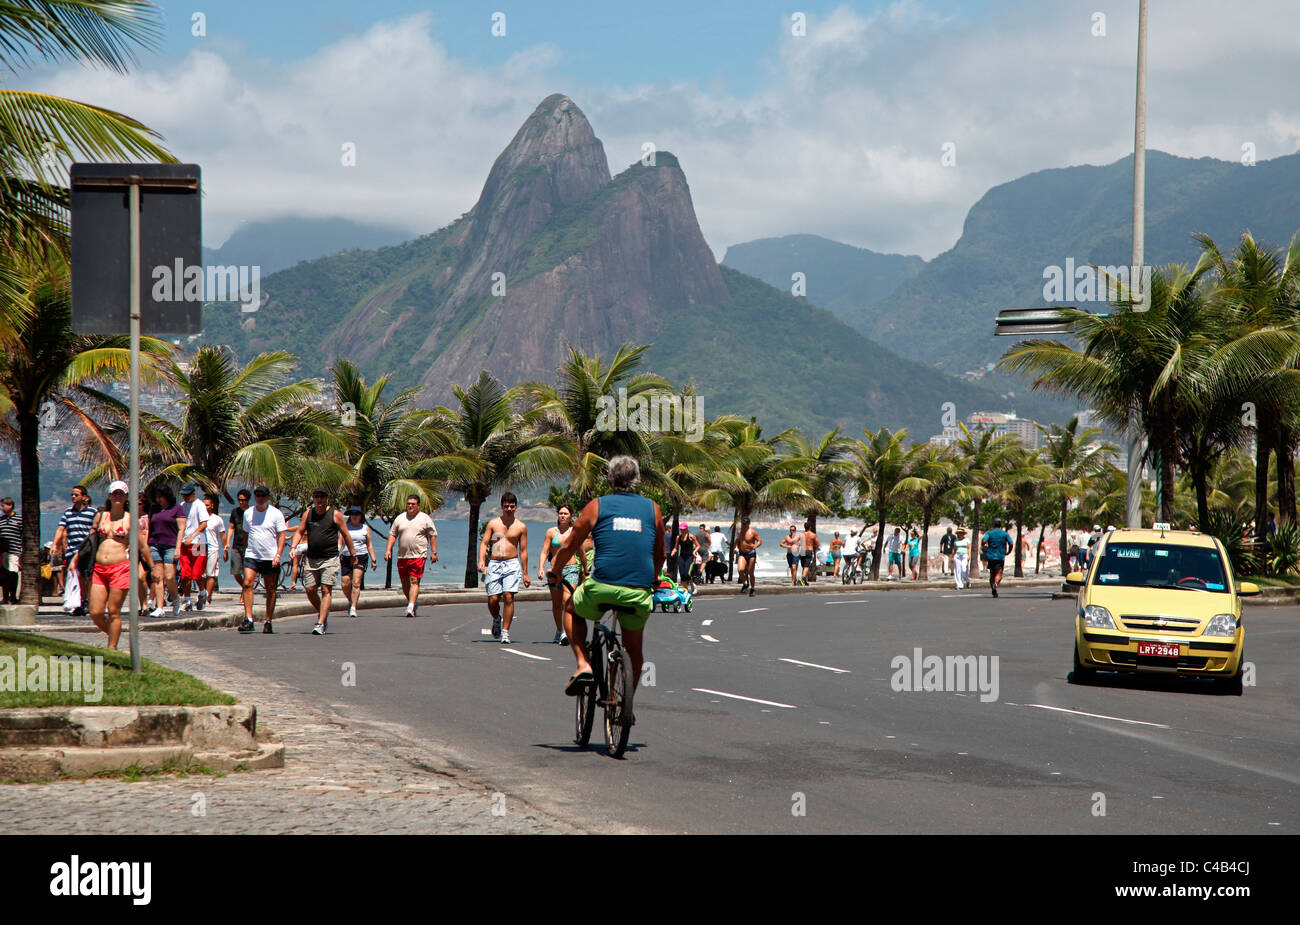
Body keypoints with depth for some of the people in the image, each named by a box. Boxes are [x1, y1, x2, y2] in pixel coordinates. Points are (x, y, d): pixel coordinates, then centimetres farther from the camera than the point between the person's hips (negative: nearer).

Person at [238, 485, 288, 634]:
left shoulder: (276, 514, -1)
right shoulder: (248, 513, 9)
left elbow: (282, 535, -3)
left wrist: (278, 555, -13)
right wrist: (244, 551, 22)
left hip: (270, 557, -2)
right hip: (251, 555, 2)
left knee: (270, 590, 4)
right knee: (247, 583, -16)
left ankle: (268, 622, 13)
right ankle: (248, 619, -18)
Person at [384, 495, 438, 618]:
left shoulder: (425, 519, 4)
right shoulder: (400, 518, 13)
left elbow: (433, 536, 5)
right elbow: (392, 534, 15)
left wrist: (434, 552, -2)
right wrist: (388, 549, 4)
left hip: (418, 556, -4)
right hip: (402, 556, 4)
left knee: (414, 581, -14)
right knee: (405, 583, 8)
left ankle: (411, 607, -19)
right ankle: (414, 602, 28)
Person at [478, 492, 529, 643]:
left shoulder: (521, 526, 8)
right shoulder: (493, 523, 9)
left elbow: (523, 550, 11)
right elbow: (484, 543, 8)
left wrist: (525, 573, 9)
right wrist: (481, 561, -9)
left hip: (512, 564, -1)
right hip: (494, 565, 1)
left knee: (508, 596, -15)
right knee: (493, 599, -4)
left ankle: (505, 632, -9)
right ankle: (497, 619, 29)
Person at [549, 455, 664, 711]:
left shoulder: (597, 506, 6)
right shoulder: (652, 509, 12)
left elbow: (568, 547, 11)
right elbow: (660, 554, 22)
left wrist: (554, 570, 30)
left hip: (602, 588, -2)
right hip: (639, 594, 2)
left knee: (572, 610, 29)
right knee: (634, 648, 26)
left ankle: (582, 665, 11)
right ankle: (627, 704, 24)